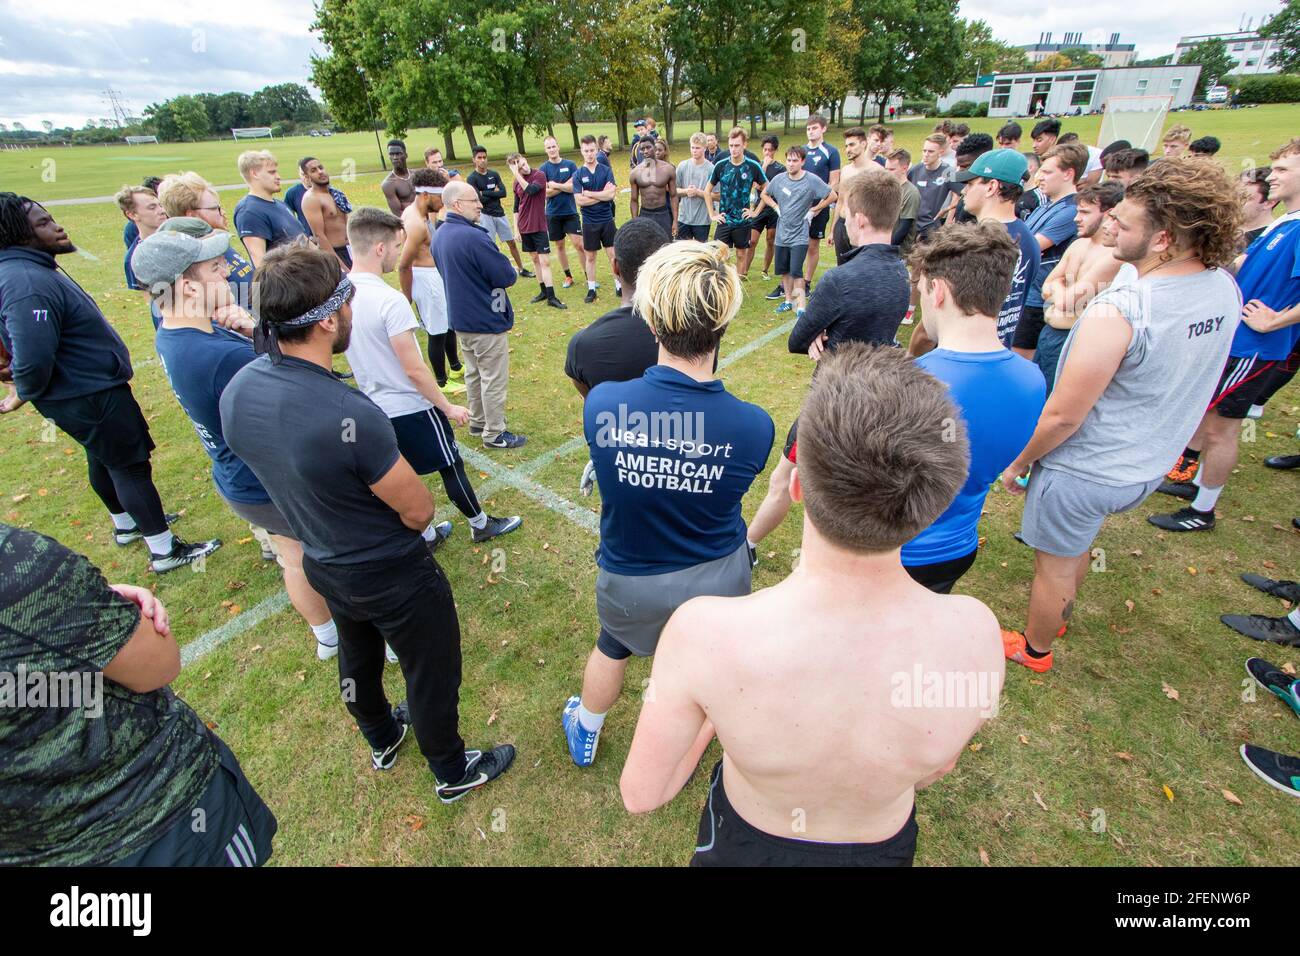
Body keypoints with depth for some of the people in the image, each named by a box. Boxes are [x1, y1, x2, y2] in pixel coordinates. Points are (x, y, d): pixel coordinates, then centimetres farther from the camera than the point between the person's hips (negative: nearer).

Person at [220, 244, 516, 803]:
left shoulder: (236, 390, -11)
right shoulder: (350, 417, -36)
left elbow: (290, 476, 3)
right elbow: (419, 510, -23)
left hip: (323, 564, 8)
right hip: (393, 576, -7)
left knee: (357, 656, 31)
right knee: (431, 674, 17)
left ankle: (381, 740, 60)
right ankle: (452, 773, 43)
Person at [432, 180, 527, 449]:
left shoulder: (439, 235, 5)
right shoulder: (473, 237, -24)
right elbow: (507, 278, -20)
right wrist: (507, 269, 1)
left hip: (460, 318, 9)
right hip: (487, 321, -9)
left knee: (474, 373, 21)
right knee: (494, 379, 2)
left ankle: (477, 421, 34)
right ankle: (494, 434, 12)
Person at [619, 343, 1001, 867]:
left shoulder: (704, 632, -42)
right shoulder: (975, 633, -33)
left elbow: (641, 794, -21)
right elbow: (934, 767, -9)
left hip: (748, 841, -2)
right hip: (883, 844, 3)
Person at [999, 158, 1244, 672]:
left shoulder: (1118, 311, -32)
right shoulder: (1225, 287, -5)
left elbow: (1062, 417, -27)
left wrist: (1017, 462, -12)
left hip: (1085, 471, -8)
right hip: (1151, 464, 8)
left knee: (1055, 565, 15)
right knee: (1077, 545, 31)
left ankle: (1034, 649, 39)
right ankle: (1059, 615, 55)